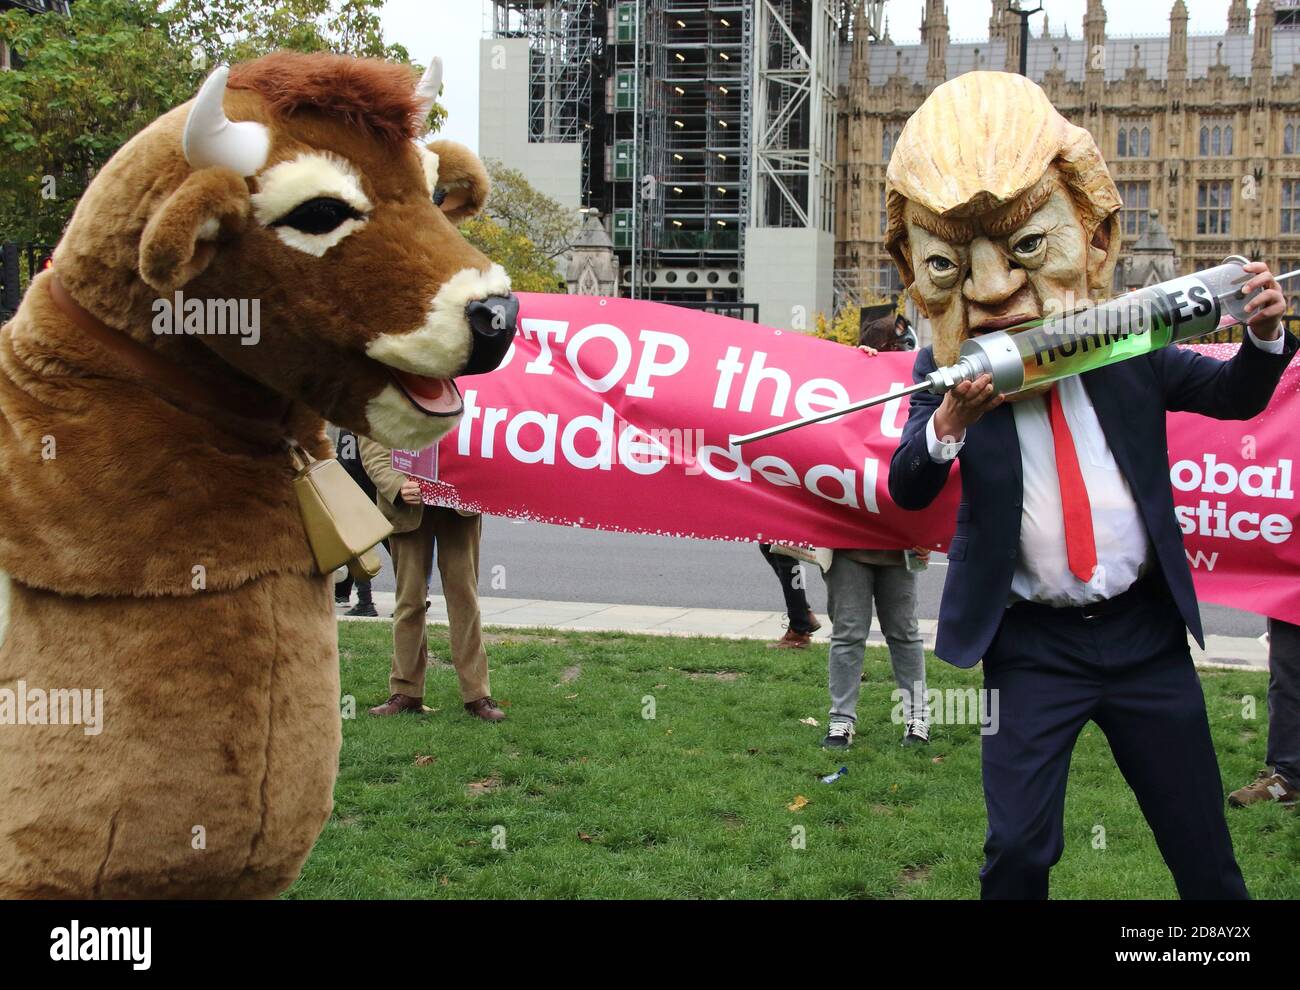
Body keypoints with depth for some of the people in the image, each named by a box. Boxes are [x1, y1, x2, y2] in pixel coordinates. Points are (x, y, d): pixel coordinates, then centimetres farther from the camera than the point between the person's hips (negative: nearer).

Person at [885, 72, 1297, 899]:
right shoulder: (947, 371, -5)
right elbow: (909, 490, -14)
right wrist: (949, 420, -34)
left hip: (1146, 631, 2)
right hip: (1032, 646, -2)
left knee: (1203, 846, 11)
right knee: (1019, 848, -1)